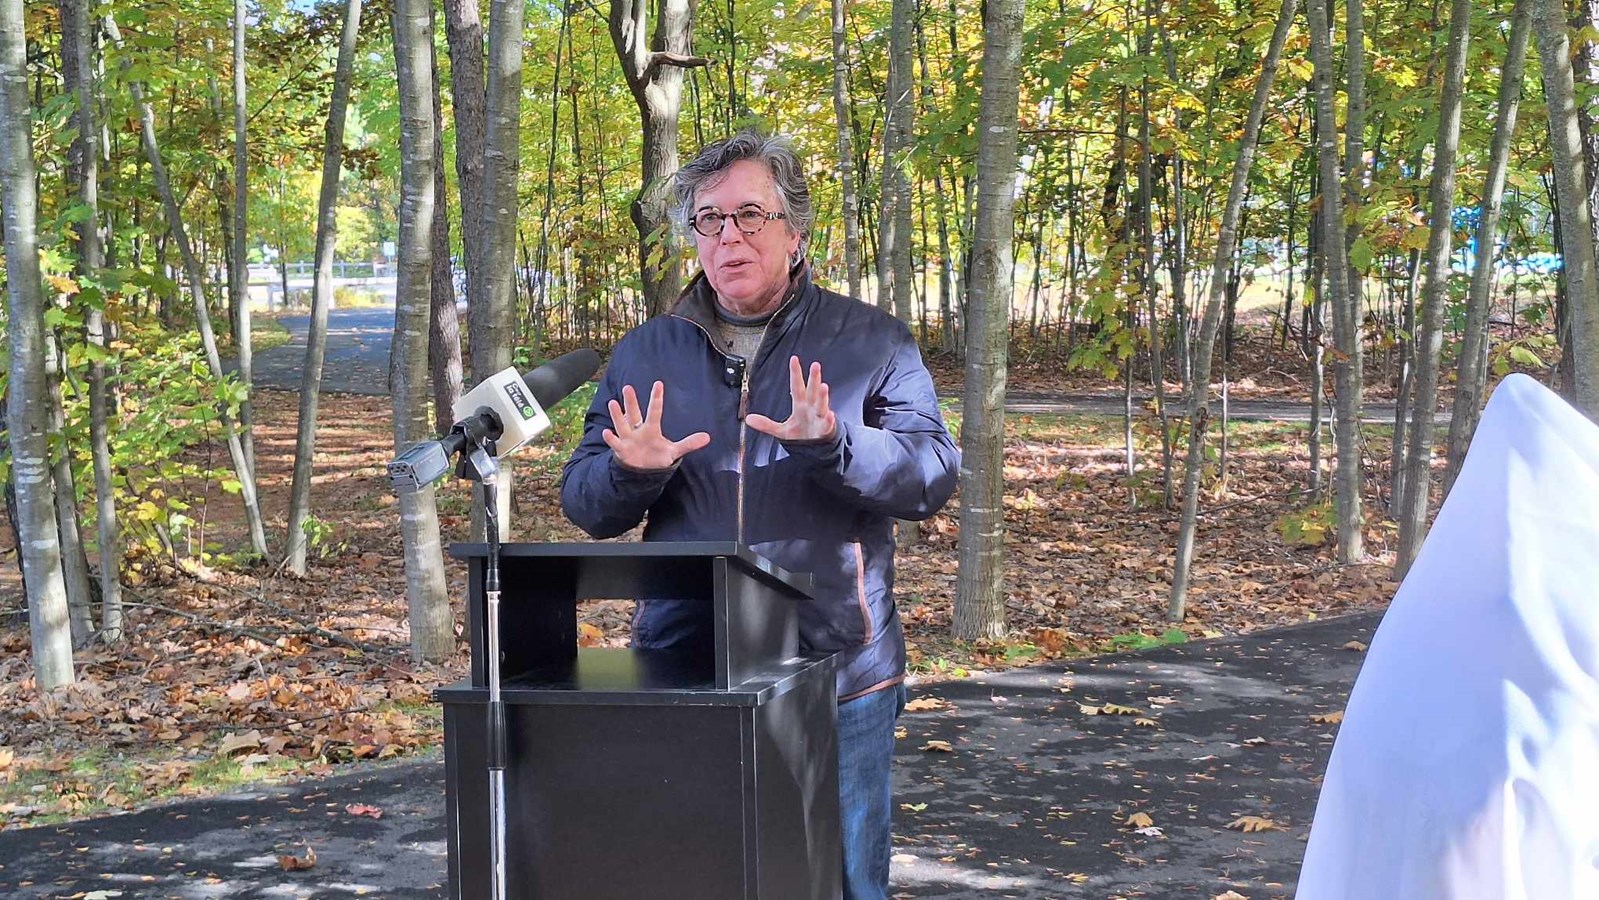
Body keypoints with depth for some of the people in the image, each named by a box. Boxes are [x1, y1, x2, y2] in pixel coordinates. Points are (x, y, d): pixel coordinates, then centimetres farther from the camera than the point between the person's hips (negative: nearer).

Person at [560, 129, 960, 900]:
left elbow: (933, 473, -8)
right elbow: (583, 503, 9)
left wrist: (833, 447, -26)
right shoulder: (644, 354, 10)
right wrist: (630, 472, -14)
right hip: (680, 672, 2)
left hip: (838, 677, -2)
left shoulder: (870, 342, 2)